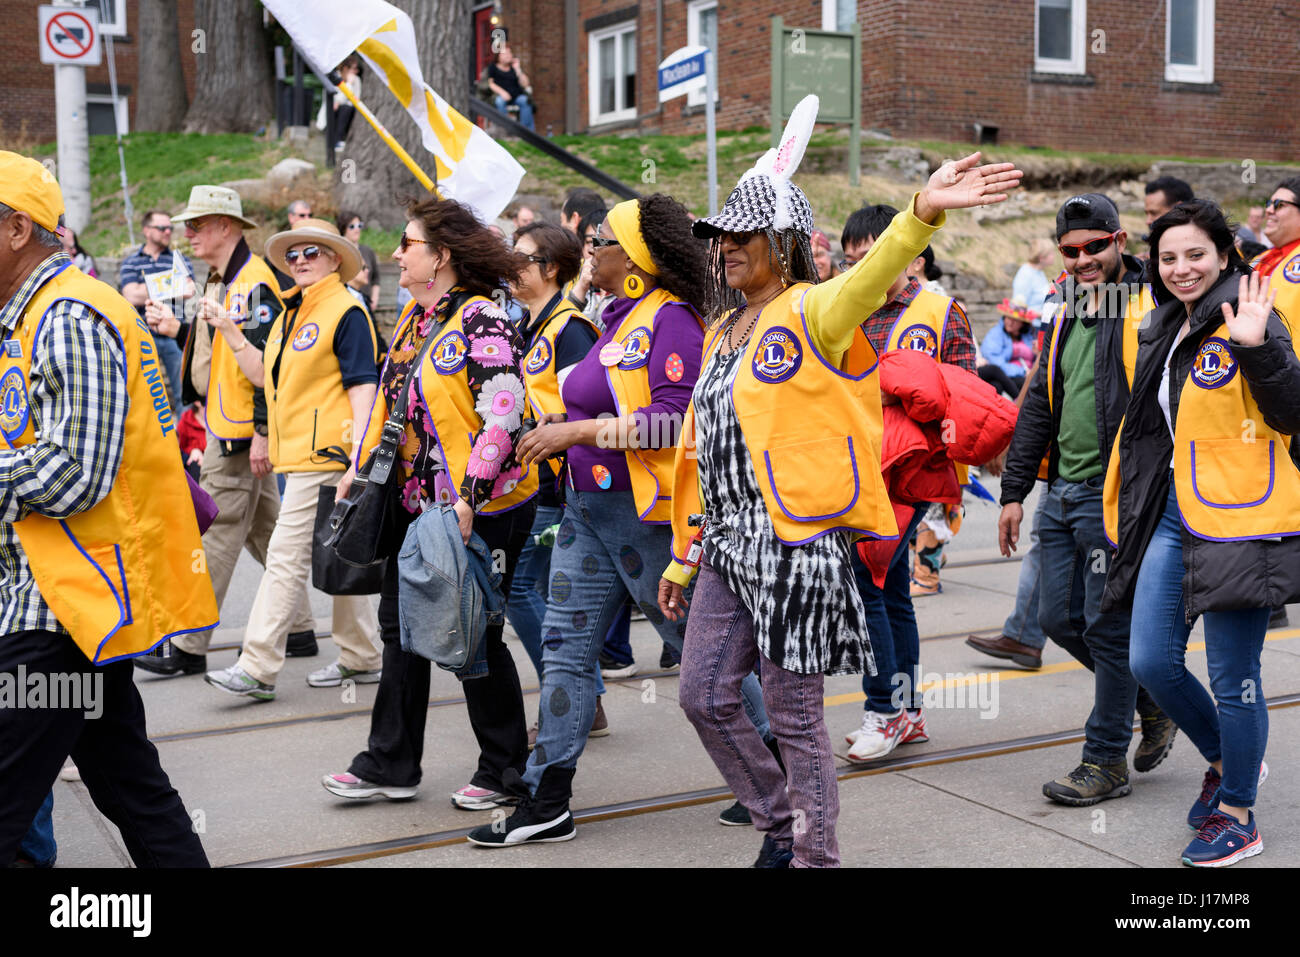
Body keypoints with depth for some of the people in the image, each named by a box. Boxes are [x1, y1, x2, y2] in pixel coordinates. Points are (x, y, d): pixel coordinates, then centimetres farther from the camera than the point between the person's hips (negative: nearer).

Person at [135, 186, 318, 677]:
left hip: (241, 433, -11)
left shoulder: (254, 283, -16)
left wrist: (262, 432, -22)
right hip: (223, 426, 11)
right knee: (265, 531, 14)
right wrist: (176, 328, 8)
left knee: (216, 536, -5)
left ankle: (189, 648, 1)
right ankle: (299, 630, 22)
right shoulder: (219, 281, 16)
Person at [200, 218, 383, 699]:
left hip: (323, 457, -10)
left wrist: (358, 455, -22)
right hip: (298, 457, 10)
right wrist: (230, 334, 9)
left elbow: (363, 385, -14)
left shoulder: (345, 313, -9)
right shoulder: (290, 315, 18)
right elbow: (265, 376, 20)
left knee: (286, 556, -10)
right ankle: (361, 658, 23)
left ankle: (257, 668, -7)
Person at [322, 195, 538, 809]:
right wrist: (359, 469, 17)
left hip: (480, 510, -9)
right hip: (416, 504, 9)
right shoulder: (414, 318, 12)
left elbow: (503, 418, -23)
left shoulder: (482, 321, -16)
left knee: (473, 636, 1)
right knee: (401, 625, 13)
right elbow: (388, 403, 21)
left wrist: (468, 500, -27)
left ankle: (504, 769, 19)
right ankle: (390, 765, 26)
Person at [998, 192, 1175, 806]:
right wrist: (1015, 491, 15)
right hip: (1063, 492, 8)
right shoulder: (1066, 312, 15)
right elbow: (1039, 406, 18)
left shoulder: (1149, 310, -8)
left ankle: (1106, 761, 10)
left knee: (1107, 626, -2)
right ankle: (1154, 702, 31)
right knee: (1059, 618, 10)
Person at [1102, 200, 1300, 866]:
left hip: (1238, 519, -7)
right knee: (1151, 661, 7)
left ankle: (1237, 815, 18)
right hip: (1172, 513, 7)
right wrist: (1126, 510, 24)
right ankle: (1225, 759, 32)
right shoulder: (1163, 329, 15)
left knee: (1232, 675, 0)